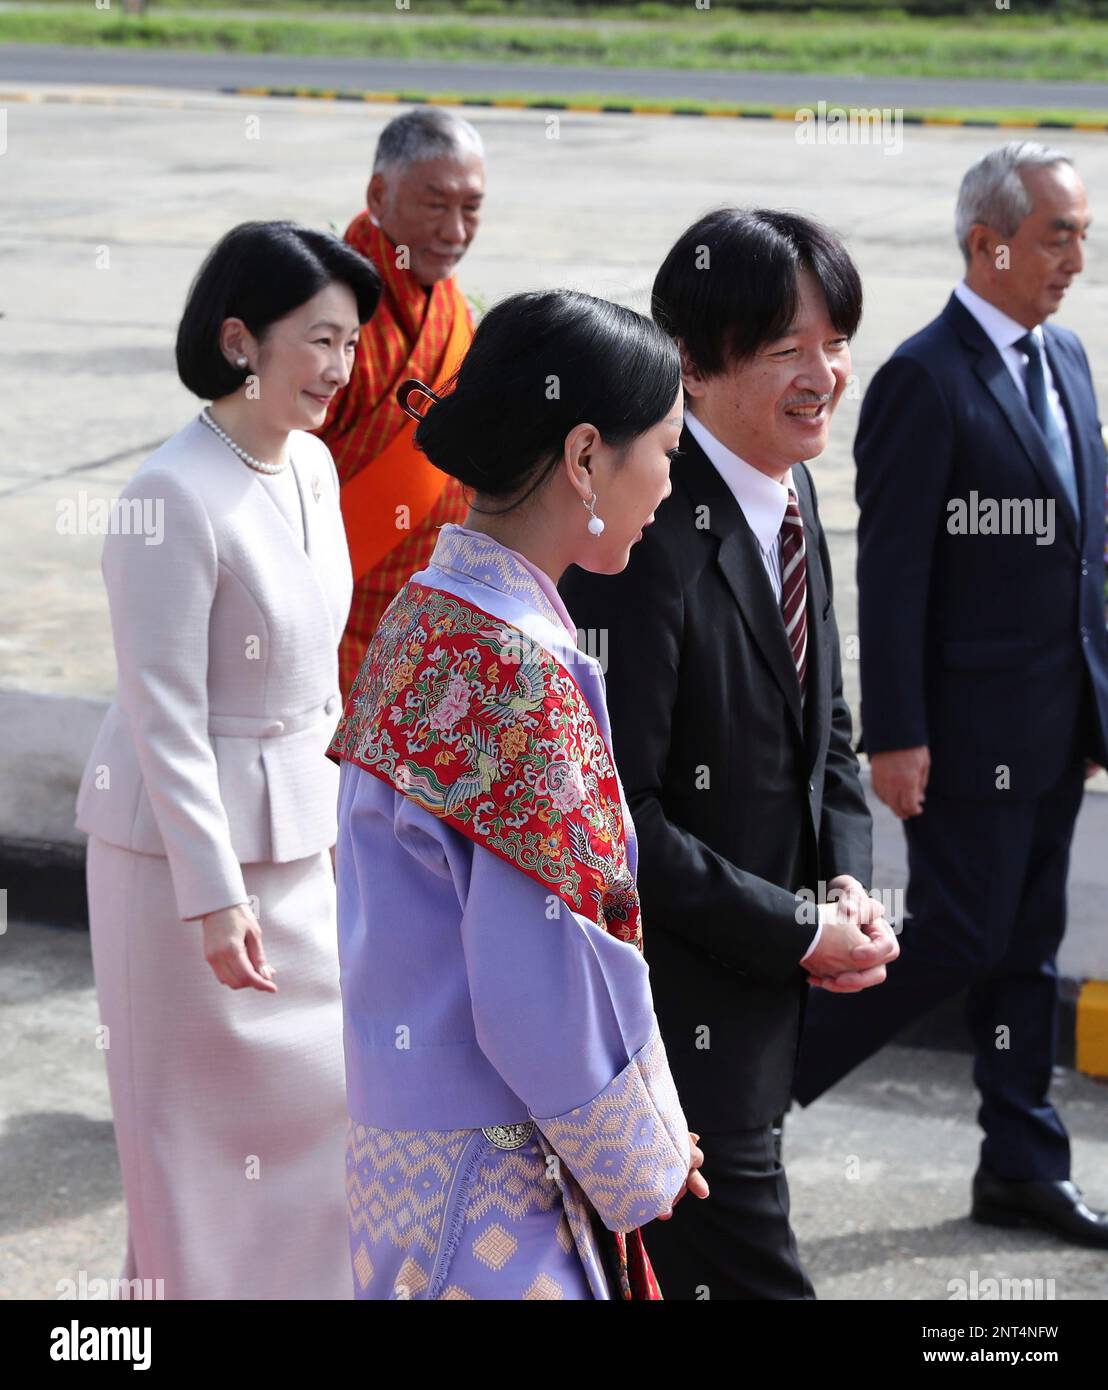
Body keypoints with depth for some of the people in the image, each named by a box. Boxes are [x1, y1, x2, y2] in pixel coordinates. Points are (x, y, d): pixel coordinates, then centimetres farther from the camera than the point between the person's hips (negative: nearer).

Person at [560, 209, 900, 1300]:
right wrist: (798, 929, -16)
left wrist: (847, 887, -2)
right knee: (744, 1269, -1)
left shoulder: (790, 495, 6)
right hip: (666, 997, -8)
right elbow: (615, 817, -23)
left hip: (757, 999, 8)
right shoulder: (644, 535, -24)